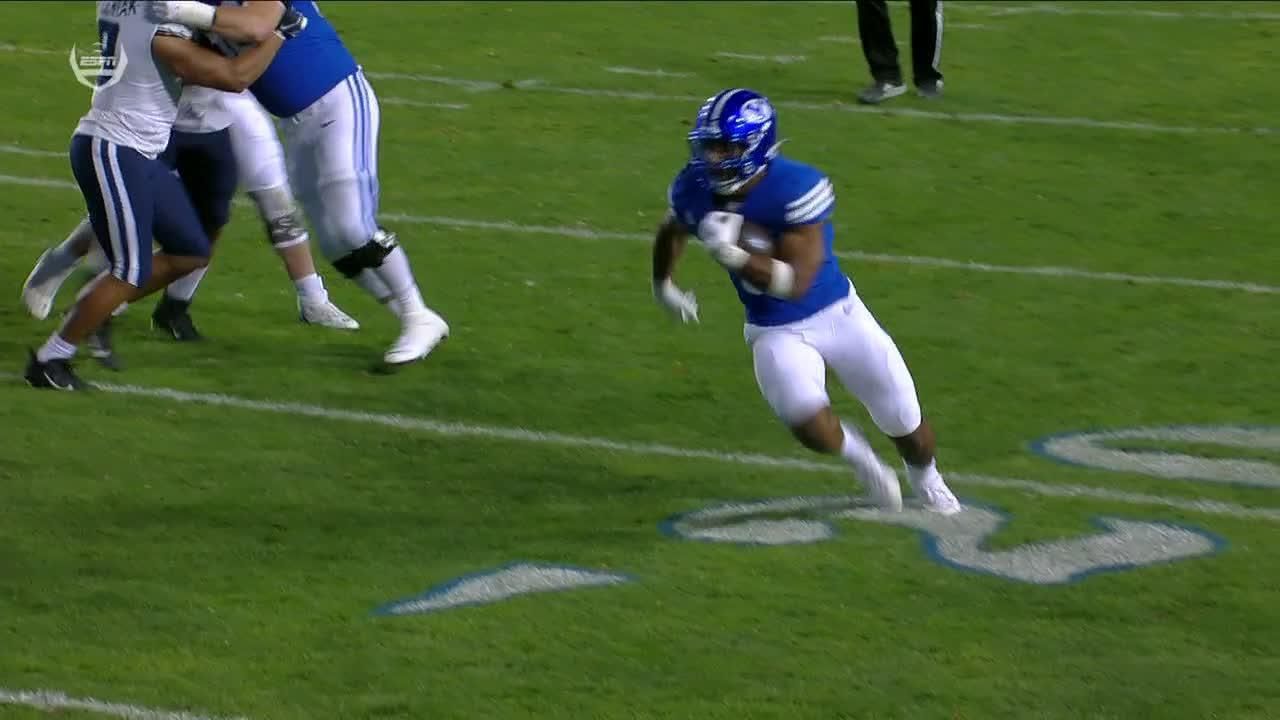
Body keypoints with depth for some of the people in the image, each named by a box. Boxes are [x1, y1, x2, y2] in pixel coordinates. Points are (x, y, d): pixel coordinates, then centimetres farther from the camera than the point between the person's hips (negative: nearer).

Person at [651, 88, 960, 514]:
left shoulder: (796, 188, -28)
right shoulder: (694, 189, -13)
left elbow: (796, 281, -29)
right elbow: (672, 233, 13)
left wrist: (732, 254, -40)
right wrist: (663, 285, 27)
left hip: (837, 316, -2)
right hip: (775, 333, 2)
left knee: (906, 425, 10)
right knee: (809, 425, -28)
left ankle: (925, 479, 46)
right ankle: (855, 453, 8)